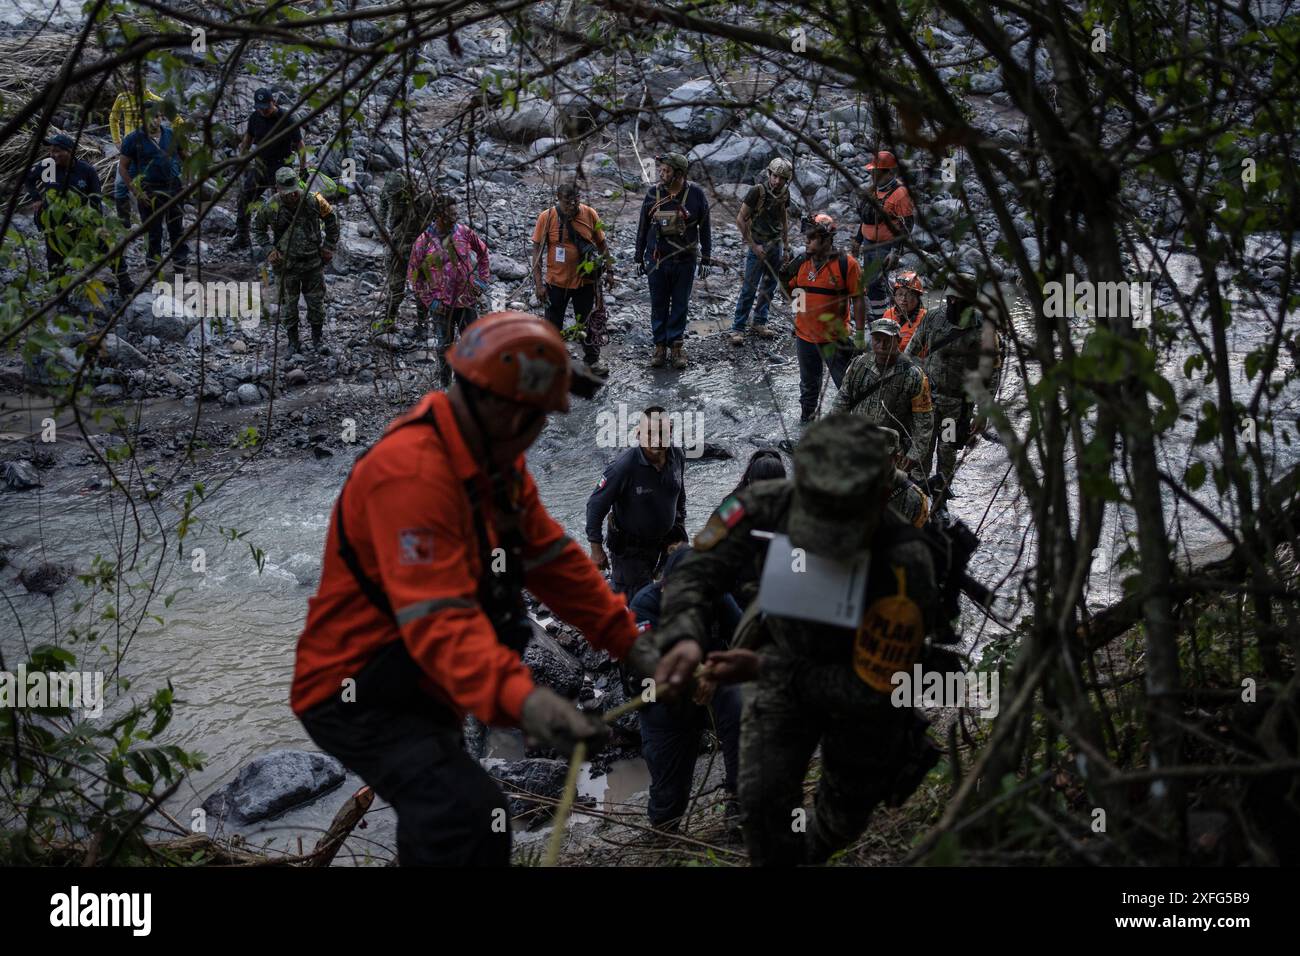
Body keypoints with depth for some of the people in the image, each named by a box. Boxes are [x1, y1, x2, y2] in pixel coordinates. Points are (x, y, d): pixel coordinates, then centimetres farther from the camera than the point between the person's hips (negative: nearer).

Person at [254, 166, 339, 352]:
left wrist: (329, 246, 2)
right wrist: (268, 250, -4)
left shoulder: (313, 201, -14)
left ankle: (317, 339, 28)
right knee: (289, 304, 8)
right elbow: (259, 228, 6)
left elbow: (331, 218, 4)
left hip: (314, 262, 1)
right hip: (287, 265, 0)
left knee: (316, 303, 10)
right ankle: (293, 340, 25)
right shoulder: (271, 208, -14)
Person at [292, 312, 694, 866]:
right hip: (356, 695, -10)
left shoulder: (495, 461, 2)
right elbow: (438, 620, -39)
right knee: (473, 816, -29)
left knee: (445, 816, 29)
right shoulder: (412, 473, -30)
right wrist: (521, 698, -53)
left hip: (420, 688, 10)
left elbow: (554, 560, 2)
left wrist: (633, 648, -6)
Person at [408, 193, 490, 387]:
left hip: (467, 300, 2)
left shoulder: (464, 232, -4)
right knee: (445, 347, 10)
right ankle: (446, 385, 25)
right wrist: (429, 301, -8)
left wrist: (483, 279, 6)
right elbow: (414, 275, -3)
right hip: (442, 305, -2)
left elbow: (483, 252, 14)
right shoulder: (423, 242, -11)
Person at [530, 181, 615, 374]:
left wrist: (609, 271, 5)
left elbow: (602, 244, 6)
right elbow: (537, 250, -7)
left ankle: (593, 361, 27)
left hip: (585, 281, 1)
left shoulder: (589, 214, -6)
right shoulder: (546, 217, -11)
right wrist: (538, 282, -10)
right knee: (553, 325, 9)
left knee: (587, 323, 13)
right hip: (556, 282, -1)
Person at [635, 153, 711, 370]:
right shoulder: (653, 193, -3)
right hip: (657, 260, 1)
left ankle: (676, 345, 20)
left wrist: (705, 259, 1)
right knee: (658, 305, 8)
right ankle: (660, 346, 20)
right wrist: (639, 258, 8)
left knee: (680, 305, 8)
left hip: (685, 262, -1)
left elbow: (705, 229, 1)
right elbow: (642, 228, 6)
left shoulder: (696, 194, -7)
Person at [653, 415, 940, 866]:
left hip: (869, 691, -1)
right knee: (763, 798, -12)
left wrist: (765, 669, -39)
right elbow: (696, 572, -23)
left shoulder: (904, 567, -41)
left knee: (845, 813, 20)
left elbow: (871, 690, -35)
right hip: (789, 660, 1)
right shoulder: (768, 507, -32)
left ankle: (813, 850, 57)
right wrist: (682, 637, -46)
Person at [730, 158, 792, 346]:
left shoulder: (785, 193, 1)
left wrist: (786, 244, 13)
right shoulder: (757, 191, -16)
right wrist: (753, 245, -14)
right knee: (749, 288, -7)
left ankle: (760, 323, 22)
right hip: (758, 245, -6)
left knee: (769, 286, 10)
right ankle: (737, 328, -3)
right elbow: (740, 219, -14)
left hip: (776, 245, 6)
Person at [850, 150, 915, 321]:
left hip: (885, 247, -9)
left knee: (874, 284, -13)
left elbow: (905, 227, -17)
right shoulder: (873, 190, 11)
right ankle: (878, 315, 25)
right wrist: (857, 240, 25)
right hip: (868, 244, 9)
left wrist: (895, 252, -22)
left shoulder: (900, 194, -15)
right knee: (869, 283, 13)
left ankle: (881, 318, -5)